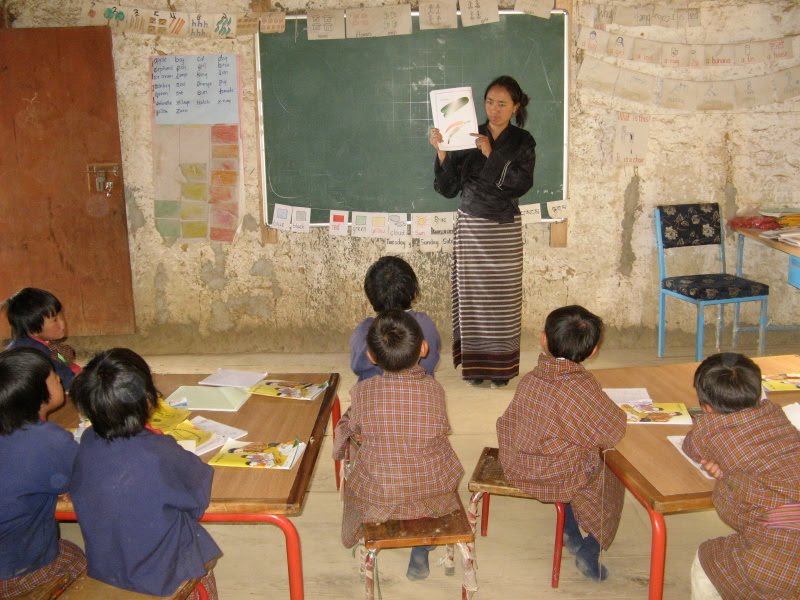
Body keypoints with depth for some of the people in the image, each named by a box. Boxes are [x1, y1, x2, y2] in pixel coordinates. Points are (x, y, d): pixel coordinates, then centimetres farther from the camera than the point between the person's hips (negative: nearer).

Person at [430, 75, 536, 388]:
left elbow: (522, 183, -12)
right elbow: (448, 188, -1)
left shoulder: (522, 141, 3)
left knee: (504, 297, 1)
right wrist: (441, 153, -15)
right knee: (471, 295, 2)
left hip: (505, 229, 0)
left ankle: (501, 366, 13)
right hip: (470, 226, 1)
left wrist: (492, 154, -17)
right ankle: (474, 364, 13)